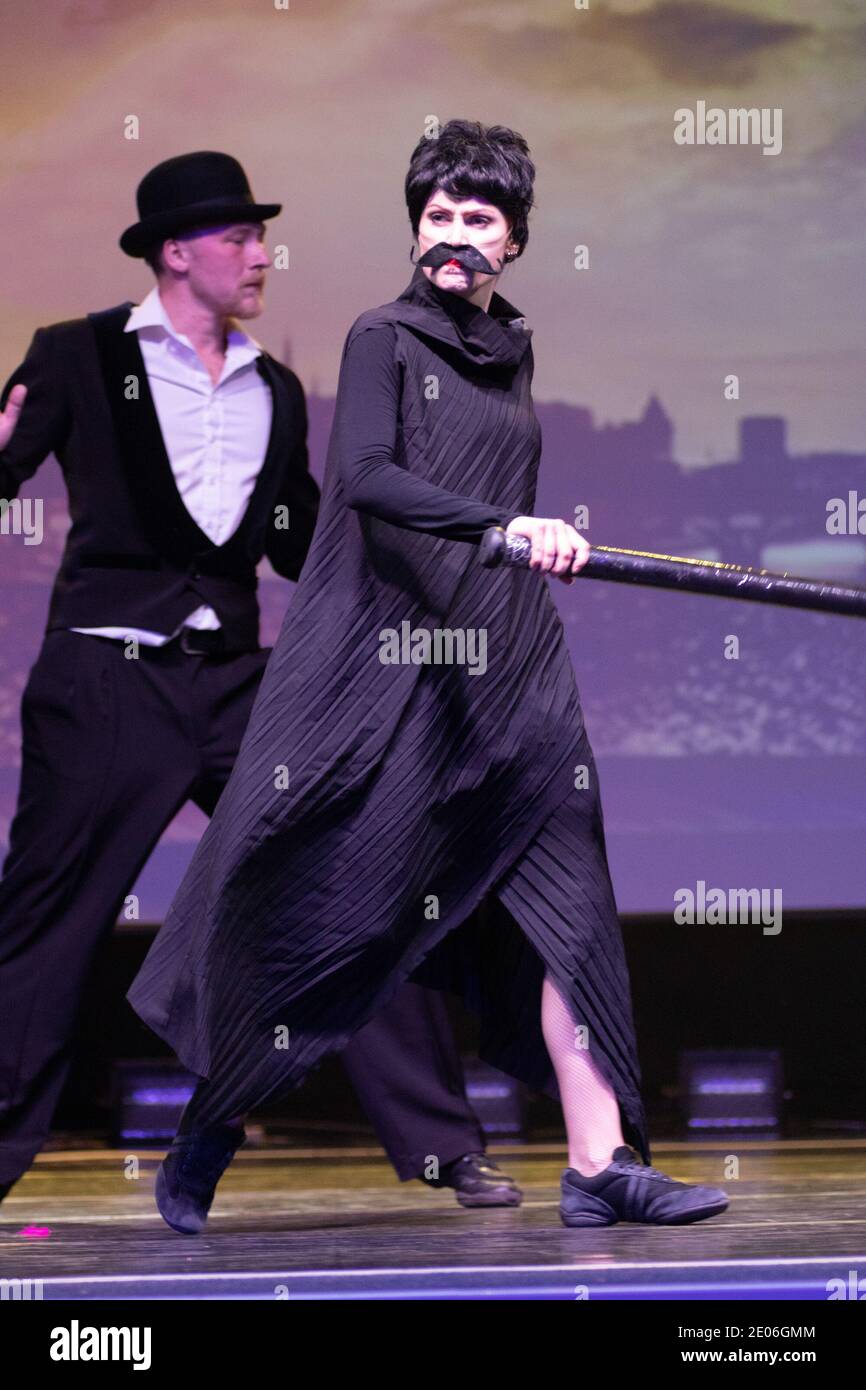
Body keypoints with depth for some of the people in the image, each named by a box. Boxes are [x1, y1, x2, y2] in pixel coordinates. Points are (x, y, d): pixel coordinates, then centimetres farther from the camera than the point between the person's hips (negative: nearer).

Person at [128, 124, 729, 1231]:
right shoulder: (383, 340, -4)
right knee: (311, 905, 0)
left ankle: (599, 1164, -8)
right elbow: (365, 477, -21)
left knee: (564, 908, -5)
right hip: (385, 657, -5)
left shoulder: (511, 350, 15)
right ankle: (211, 1123, 20)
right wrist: (510, 526, -31)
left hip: (505, 662, 6)